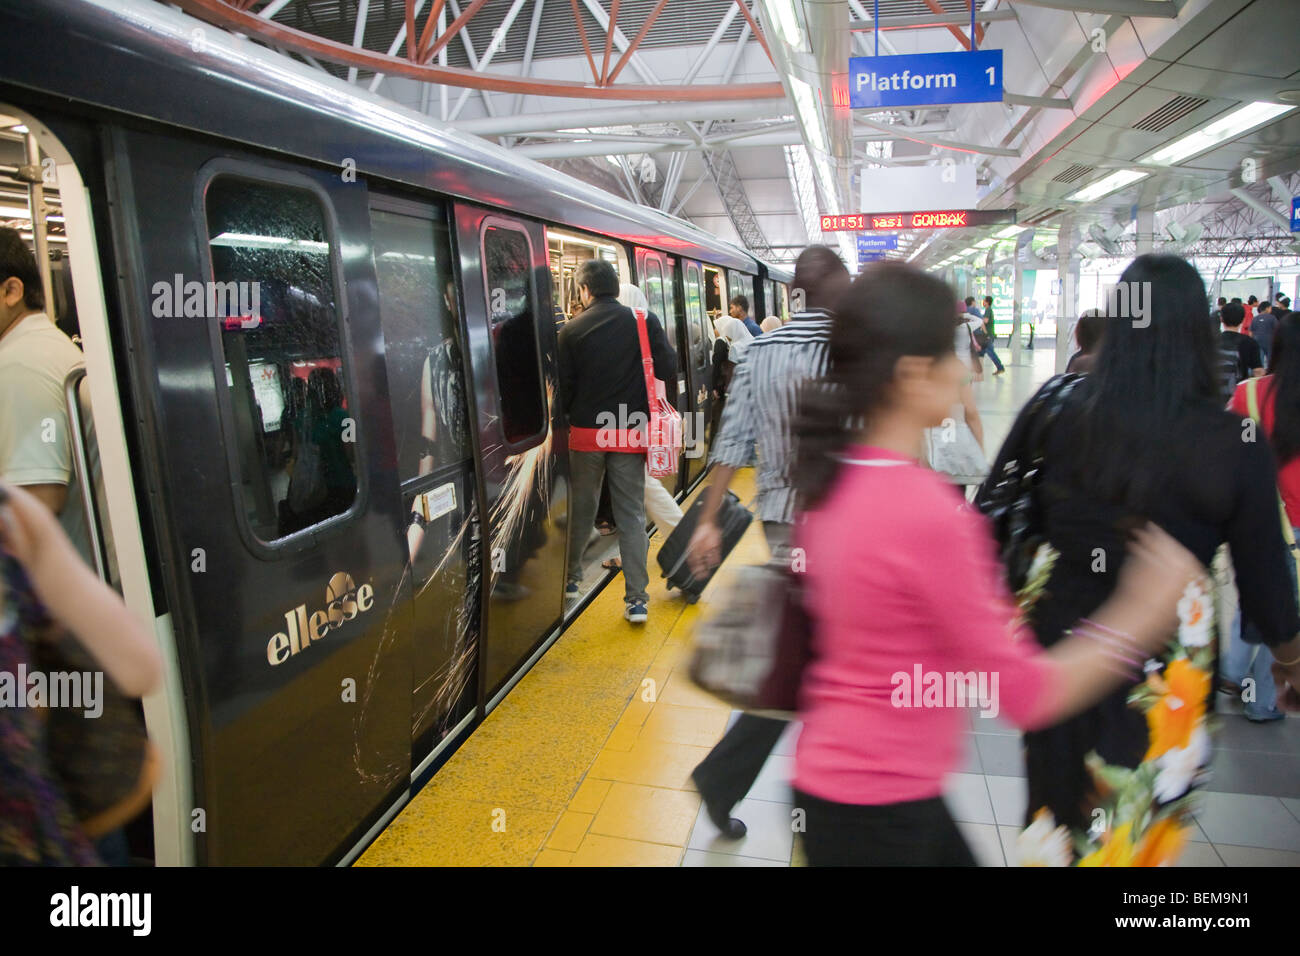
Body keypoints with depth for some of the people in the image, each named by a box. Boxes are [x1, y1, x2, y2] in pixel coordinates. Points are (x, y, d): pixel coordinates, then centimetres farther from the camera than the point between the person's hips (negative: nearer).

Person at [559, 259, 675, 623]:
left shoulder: (572, 330, -3)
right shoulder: (643, 321, -4)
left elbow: (563, 386, -2)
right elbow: (669, 369, -7)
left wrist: (568, 415, 17)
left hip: (586, 432, 0)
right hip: (631, 433, 0)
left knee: (581, 510, 16)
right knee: (632, 515, 5)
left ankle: (570, 579, 30)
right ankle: (636, 599, 4)